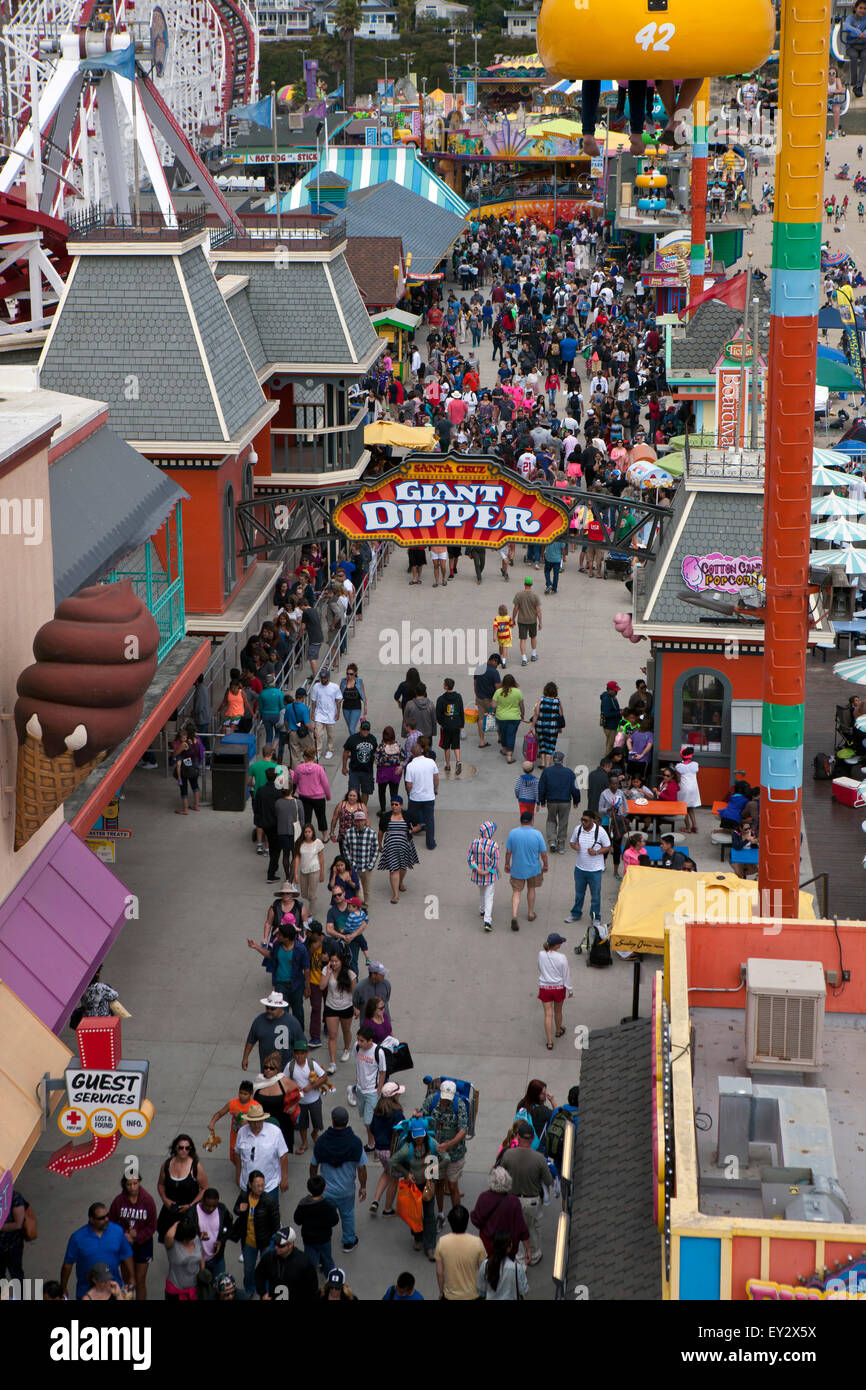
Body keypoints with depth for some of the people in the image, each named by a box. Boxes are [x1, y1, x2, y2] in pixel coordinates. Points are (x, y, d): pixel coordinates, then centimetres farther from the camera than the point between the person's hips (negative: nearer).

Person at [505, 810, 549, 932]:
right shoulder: (537, 834, -16)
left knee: (516, 892, 9)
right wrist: (545, 865, 8)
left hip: (517, 869, 0)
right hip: (533, 869, 0)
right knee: (531, 889, 23)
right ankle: (531, 914, 35)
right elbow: (543, 854, -10)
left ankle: (514, 916, -11)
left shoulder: (512, 833, -14)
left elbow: (508, 852, -6)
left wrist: (507, 864, 10)